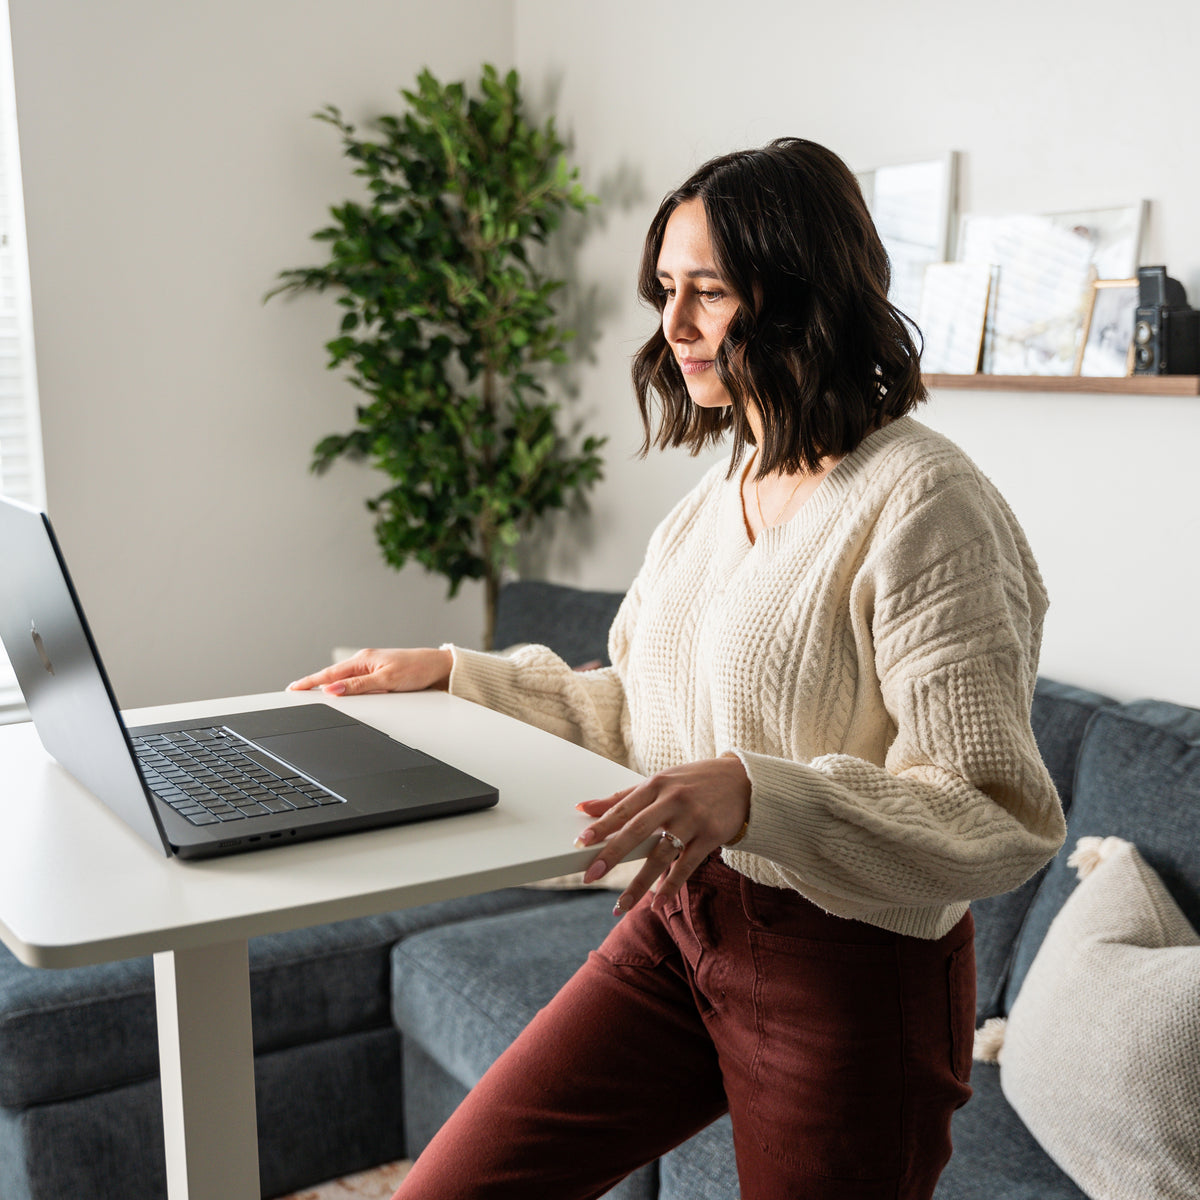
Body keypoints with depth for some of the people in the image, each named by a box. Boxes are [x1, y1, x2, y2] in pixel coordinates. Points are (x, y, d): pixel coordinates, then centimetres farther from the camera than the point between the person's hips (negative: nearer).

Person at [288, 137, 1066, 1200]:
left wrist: (754, 792, -34)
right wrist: (453, 674, 13)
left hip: (852, 972, -7)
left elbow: (1003, 821, -22)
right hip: (677, 923, 7)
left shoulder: (921, 505, -18)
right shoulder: (723, 492, 8)